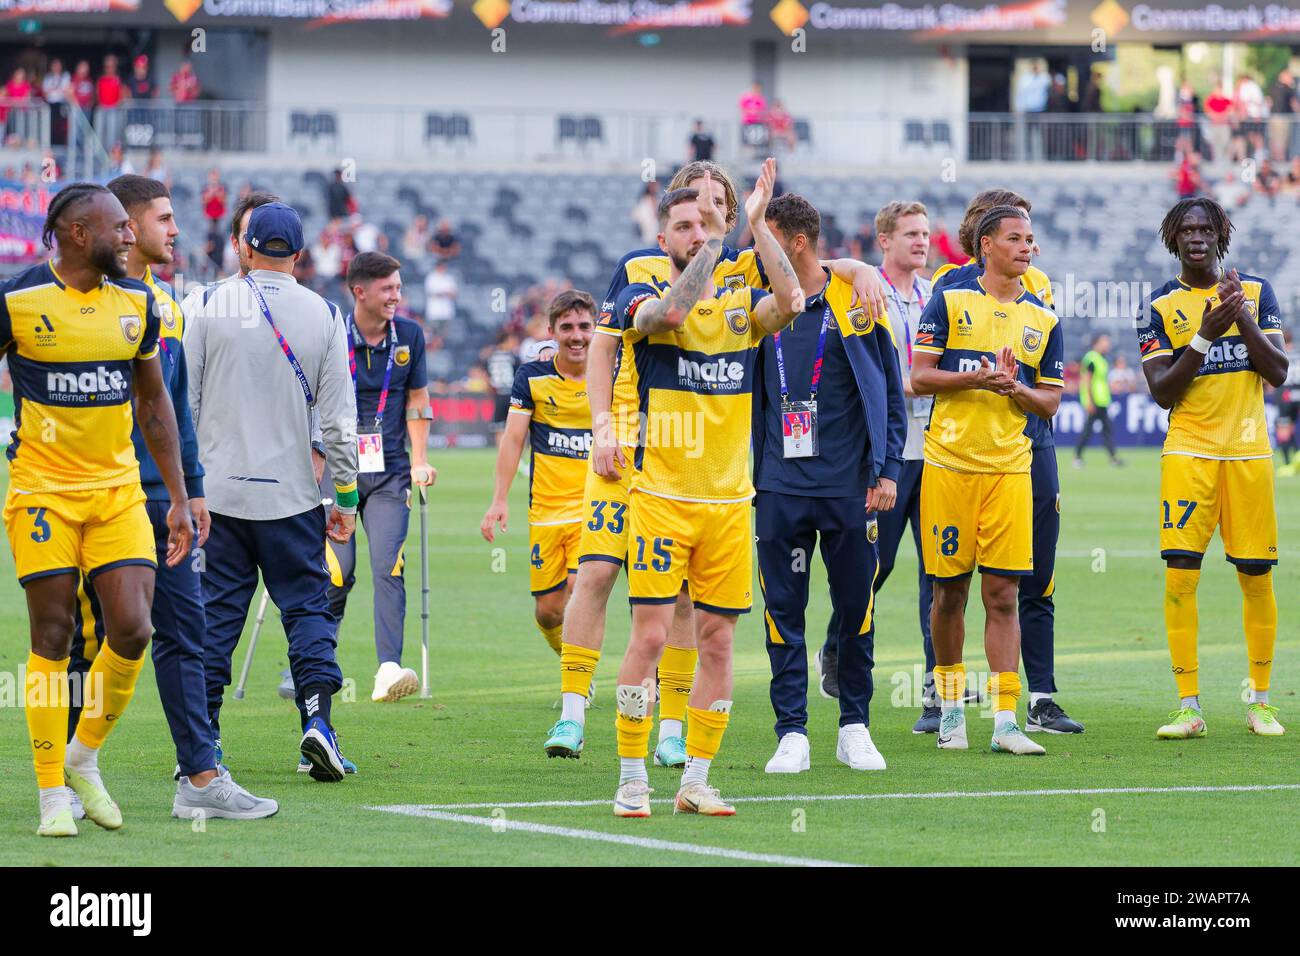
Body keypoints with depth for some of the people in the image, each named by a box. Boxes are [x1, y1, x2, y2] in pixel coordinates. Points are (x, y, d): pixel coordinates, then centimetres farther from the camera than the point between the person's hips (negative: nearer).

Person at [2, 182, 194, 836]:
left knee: (132, 630, -7)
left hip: (119, 489, 4)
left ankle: (84, 757, 16)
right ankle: (53, 793, 8)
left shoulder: (136, 302, 6)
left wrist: (179, 498, 14)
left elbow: (154, 402, 16)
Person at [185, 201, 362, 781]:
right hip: (291, 495, 0)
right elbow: (340, 418, 0)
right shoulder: (323, 316, 1)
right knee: (308, 607, 6)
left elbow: (182, 401, 1)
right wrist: (346, 497, 7)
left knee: (214, 612, 5)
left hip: (217, 492, 0)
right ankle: (316, 718, -11)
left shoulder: (211, 306, 0)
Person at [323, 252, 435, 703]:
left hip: (389, 471, 2)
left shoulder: (409, 335, 5)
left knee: (388, 565, -13)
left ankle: (389, 669, -20)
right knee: (338, 572, -5)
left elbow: (416, 401, 13)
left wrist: (419, 462, 4)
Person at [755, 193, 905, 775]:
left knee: (855, 608, 4)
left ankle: (855, 728, 15)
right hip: (779, 487, 3)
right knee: (783, 612, 0)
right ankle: (792, 733, 4)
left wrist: (886, 470, -4)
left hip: (848, 487, -3)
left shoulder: (854, 304, -2)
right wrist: (747, 472, 12)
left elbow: (890, 394, 2)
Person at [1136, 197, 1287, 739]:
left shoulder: (1255, 292, 7)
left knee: (1256, 576, 4)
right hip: (1189, 453, -1)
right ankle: (1188, 708, -8)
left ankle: (1260, 701, 16)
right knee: (1180, 575, -10)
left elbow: (1278, 373, 0)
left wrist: (1243, 318, -13)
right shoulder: (1160, 308, 2)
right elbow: (1162, 392, -6)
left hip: (1249, 451, 1)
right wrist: (1205, 335, -16)